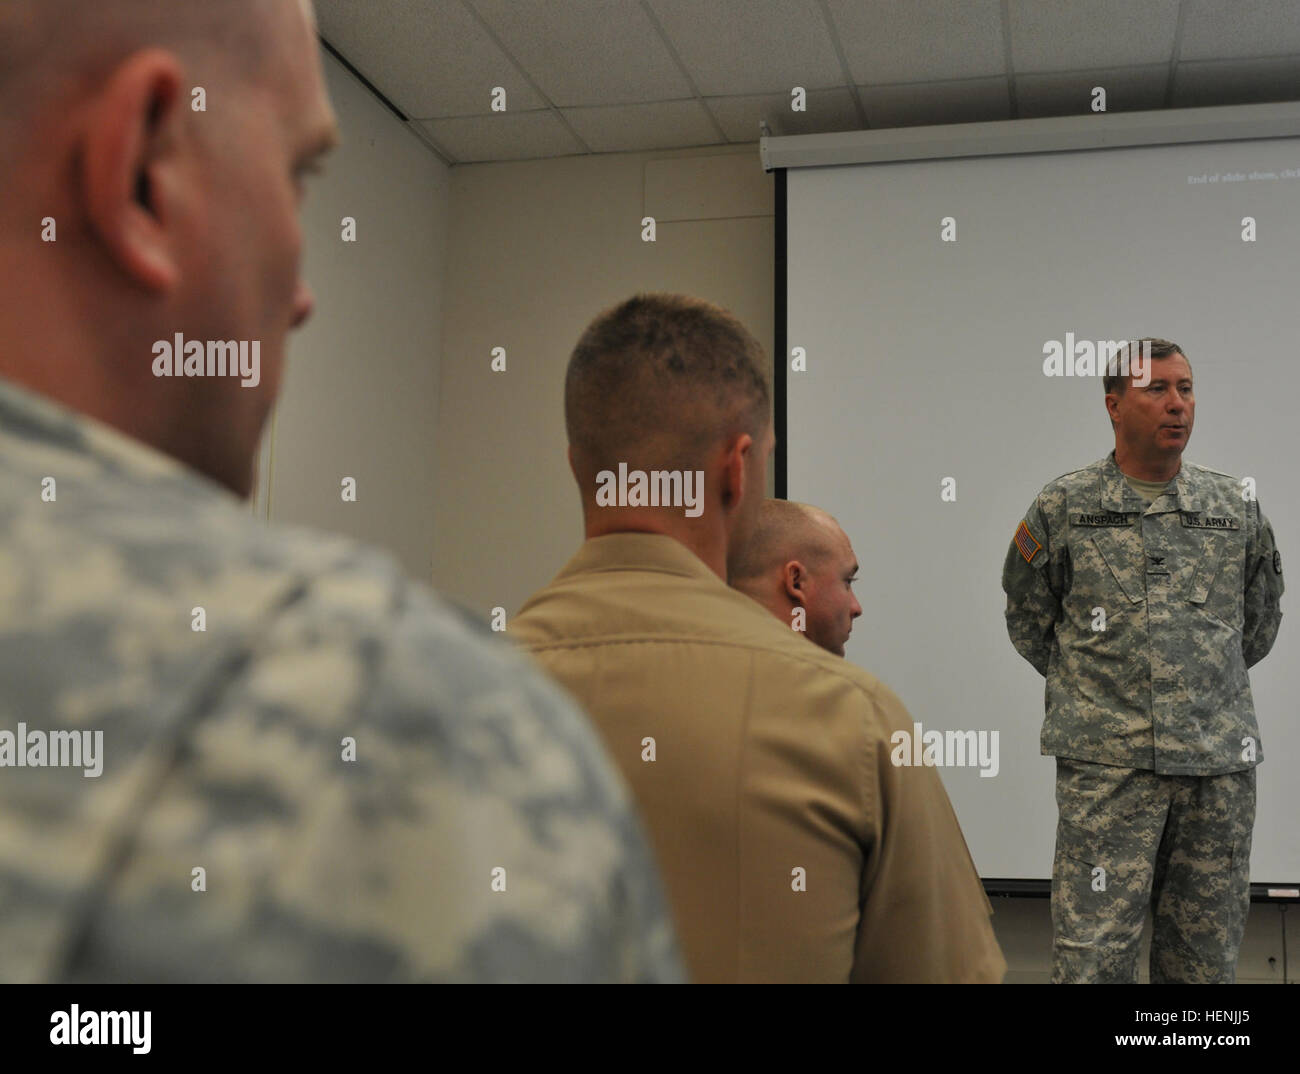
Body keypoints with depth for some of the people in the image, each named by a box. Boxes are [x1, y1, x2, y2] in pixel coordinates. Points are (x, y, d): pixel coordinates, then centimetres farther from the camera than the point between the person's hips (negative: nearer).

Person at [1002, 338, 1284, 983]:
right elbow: (1027, 619, 11)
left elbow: (1260, 620, 21)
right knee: (1093, 951, -3)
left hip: (1220, 761, 3)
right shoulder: (1062, 507, 1)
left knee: (1206, 953, 10)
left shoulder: (1237, 506, 9)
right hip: (1105, 762, -3)